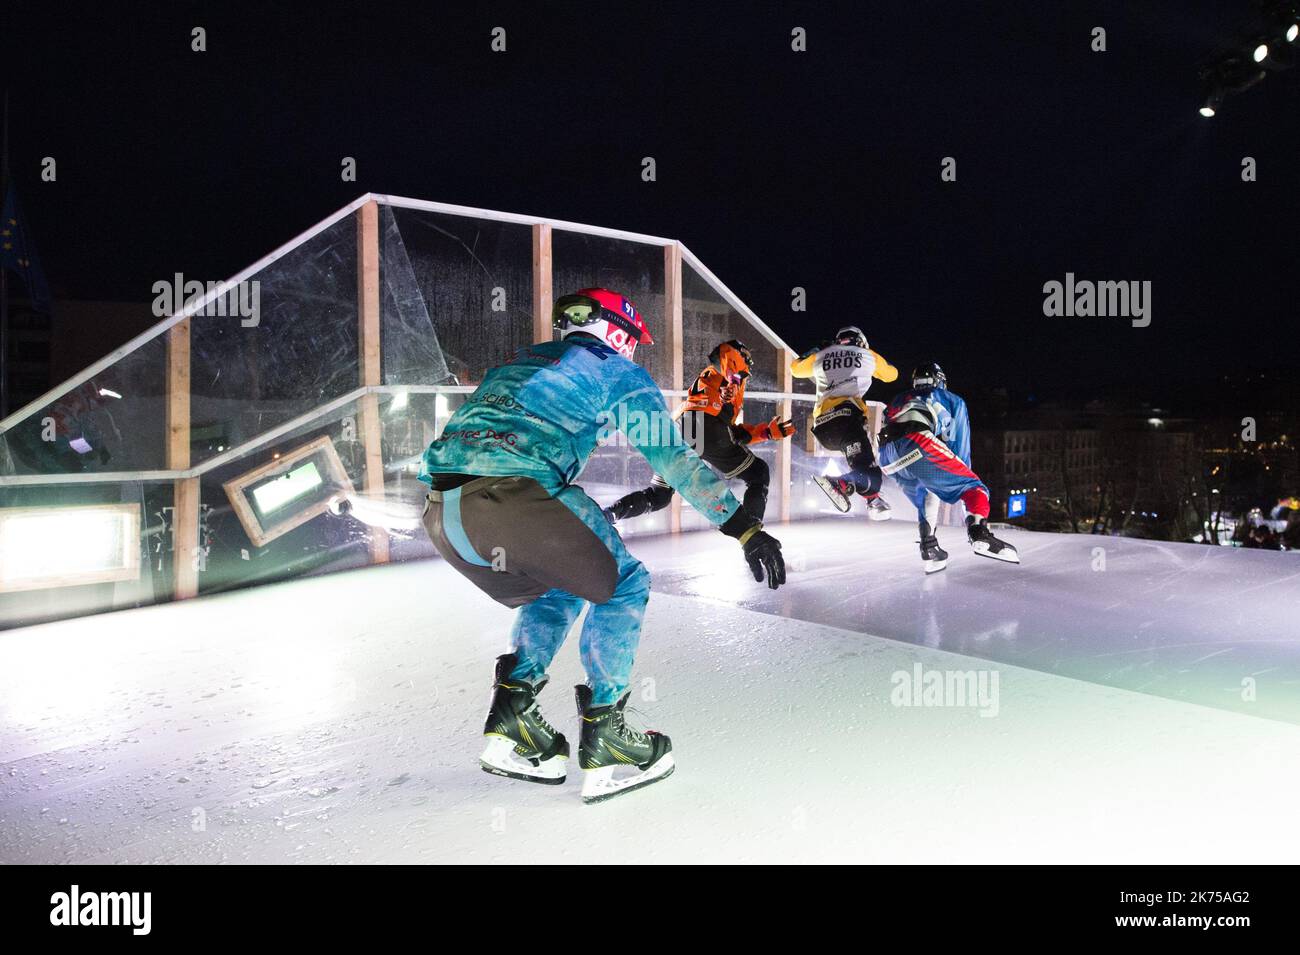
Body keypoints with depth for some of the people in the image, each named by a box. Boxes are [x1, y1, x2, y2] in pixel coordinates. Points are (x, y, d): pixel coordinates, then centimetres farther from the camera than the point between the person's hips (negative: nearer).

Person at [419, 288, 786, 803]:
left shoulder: (522, 359, 34)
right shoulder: (616, 370, 15)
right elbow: (674, 457, 6)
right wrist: (745, 526, 7)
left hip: (441, 509, 8)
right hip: (512, 494, -7)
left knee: (556, 591, 27)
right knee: (623, 585, 12)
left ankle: (510, 721, 20)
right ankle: (602, 741, 11)